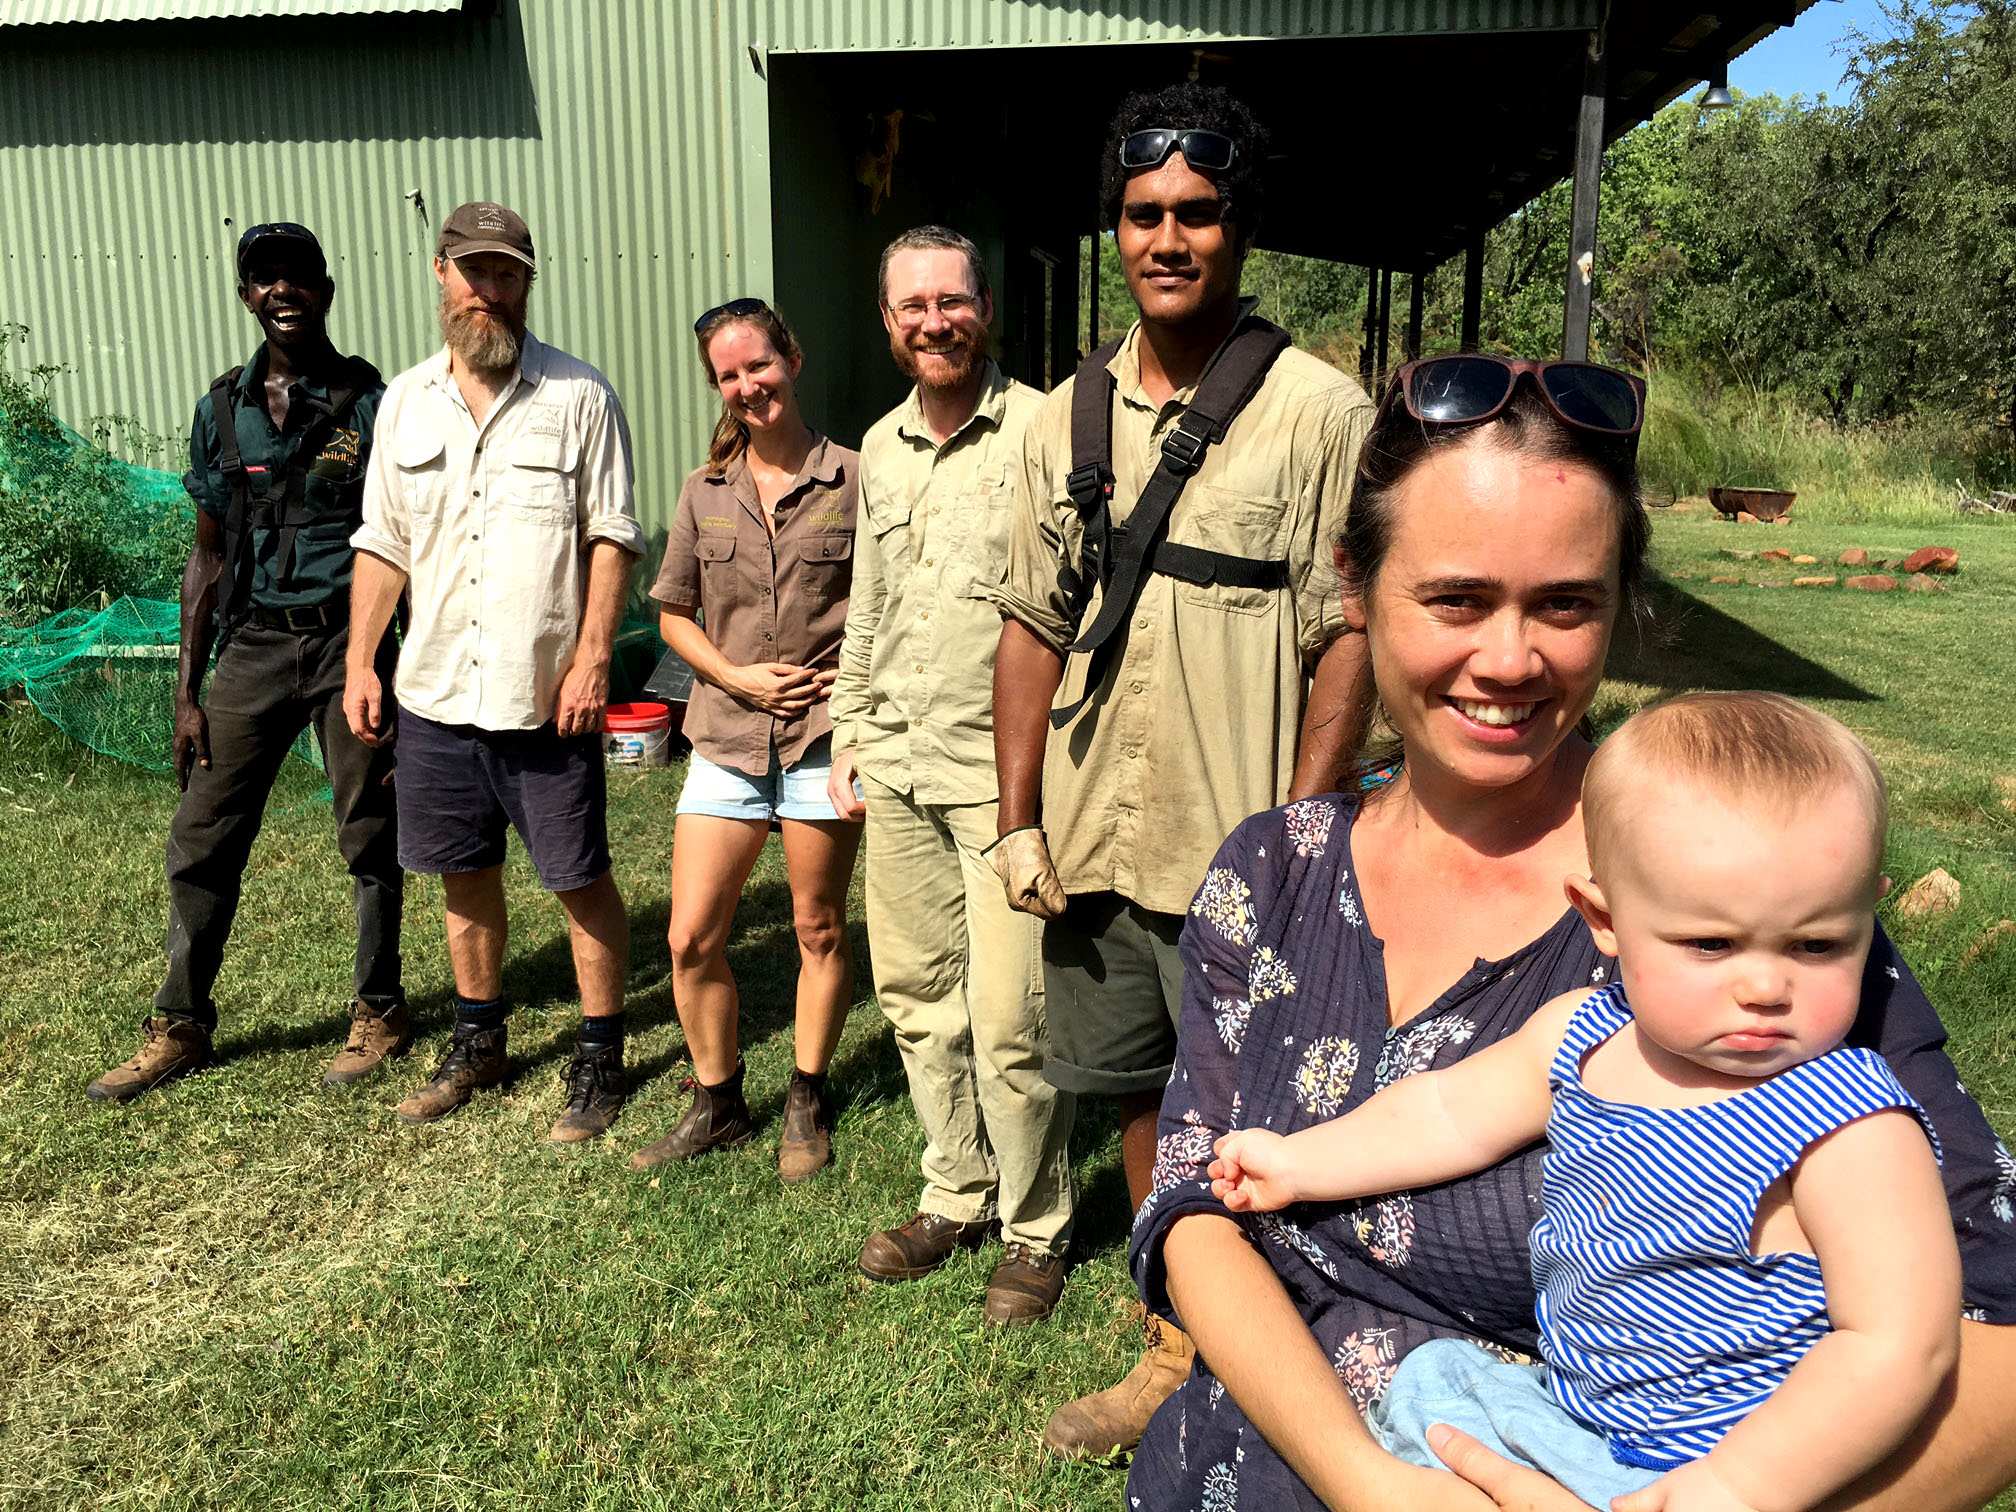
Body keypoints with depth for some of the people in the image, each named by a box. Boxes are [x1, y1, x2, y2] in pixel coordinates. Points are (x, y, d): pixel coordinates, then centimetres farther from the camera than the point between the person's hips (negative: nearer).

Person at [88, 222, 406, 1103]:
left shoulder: (372, 405, -1)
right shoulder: (222, 411, 10)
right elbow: (209, 557, 12)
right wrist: (186, 691, 8)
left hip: (348, 643, -3)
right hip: (251, 645, 4)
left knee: (370, 841, 5)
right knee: (202, 841, 6)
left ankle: (377, 1014, 21)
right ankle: (179, 1028, 20)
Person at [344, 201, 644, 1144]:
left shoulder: (579, 396, -3)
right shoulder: (406, 400, 10)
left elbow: (612, 535, -6)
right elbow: (383, 543, 13)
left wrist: (593, 657, -14)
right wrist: (358, 662, 7)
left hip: (545, 695, -4)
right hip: (434, 693, 5)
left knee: (581, 880, 2)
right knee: (464, 874, 15)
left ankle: (600, 1057, 16)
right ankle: (478, 1041, 32)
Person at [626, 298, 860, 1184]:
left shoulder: (851, 481, -3)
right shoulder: (705, 490, 7)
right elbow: (673, 612, 11)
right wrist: (736, 676, -5)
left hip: (825, 738, -3)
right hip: (727, 740, 3)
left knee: (818, 929, 9)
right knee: (690, 939, 2)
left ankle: (808, 1103, 28)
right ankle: (717, 1104, 23)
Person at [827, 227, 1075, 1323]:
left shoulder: (1040, 430, -8)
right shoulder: (880, 449, 14)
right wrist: (848, 735, 19)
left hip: (1003, 768, -7)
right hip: (896, 769, 7)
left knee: (1007, 1016, -4)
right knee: (915, 993, 14)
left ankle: (1035, 1230, 17)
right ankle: (956, 1196, 32)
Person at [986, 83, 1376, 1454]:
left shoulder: (1321, 415, -6)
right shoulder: (1068, 418, 9)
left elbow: (1349, 638, -9)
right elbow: (1034, 624, 11)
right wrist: (1020, 816, 5)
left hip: (1241, 863, -5)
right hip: (1093, 851, 5)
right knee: (1147, 1102, 18)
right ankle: (1173, 1352, 38)